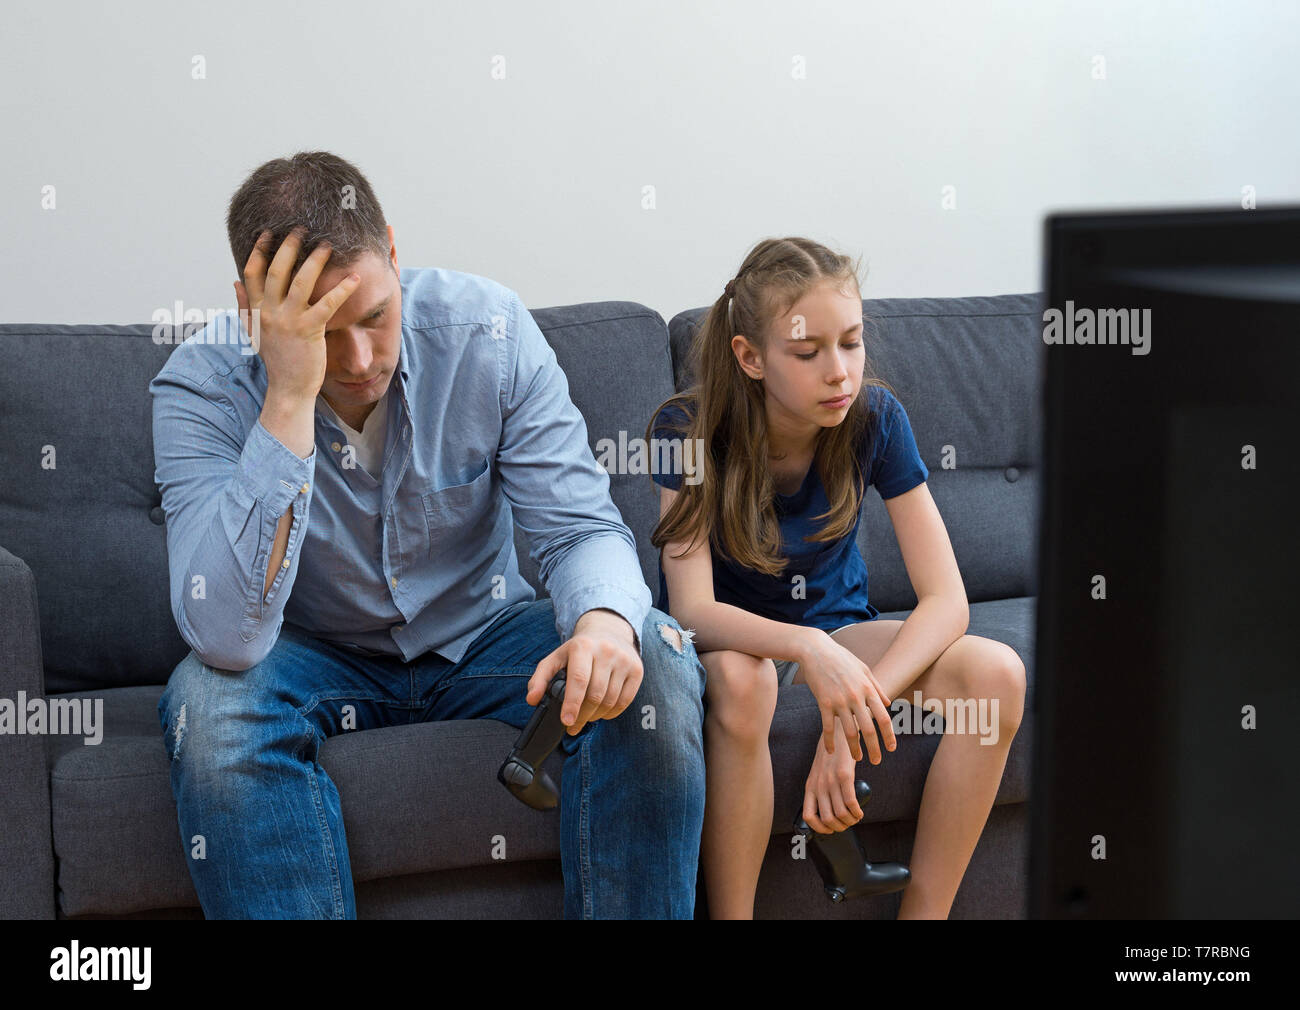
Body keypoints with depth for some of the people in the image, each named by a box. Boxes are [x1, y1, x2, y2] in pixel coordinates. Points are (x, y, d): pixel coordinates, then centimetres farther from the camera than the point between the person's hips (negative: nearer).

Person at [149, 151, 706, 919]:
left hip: (483, 634, 2)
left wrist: (605, 619, -41)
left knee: (658, 666, -25)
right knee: (210, 701, -33)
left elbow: (580, 526, -16)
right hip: (316, 655, -1)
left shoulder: (488, 328, -18)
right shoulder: (202, 385, -23)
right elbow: (227, 637, -35)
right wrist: (290, 398, -41)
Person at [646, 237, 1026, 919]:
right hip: (728, 638, -3)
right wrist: (809, 650, -49)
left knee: (996, 673, -23)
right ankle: (730, 917, -24)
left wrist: (853, 710, -35)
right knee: (739, 678, -39)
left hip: (837, 626, 3)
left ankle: (922, 913, -15)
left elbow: (947, 599, -19)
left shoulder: (874, 417, -16)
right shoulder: (687, 429, -22)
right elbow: (693, 609, -29)